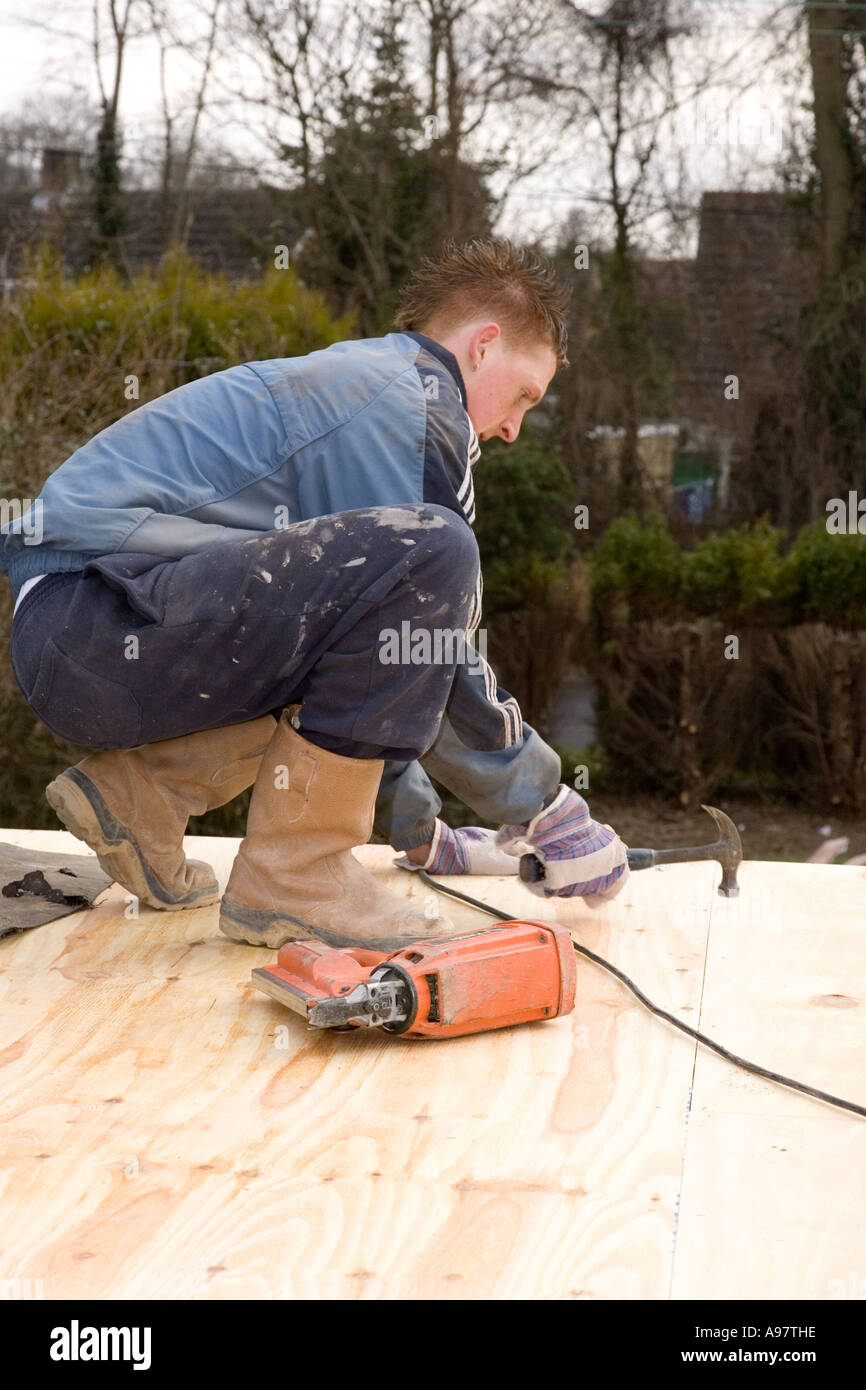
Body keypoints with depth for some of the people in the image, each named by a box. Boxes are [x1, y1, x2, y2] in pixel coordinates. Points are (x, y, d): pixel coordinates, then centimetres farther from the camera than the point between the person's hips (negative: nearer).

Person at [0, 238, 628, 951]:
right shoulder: (409, 403, -6)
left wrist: (421, 829, 30)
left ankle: (140, 787, 11)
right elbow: (434, 664, -9)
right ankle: (291, 874, -14)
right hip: (98, 627, -10)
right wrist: (544, 804, 4)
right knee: (428, 550, -20)